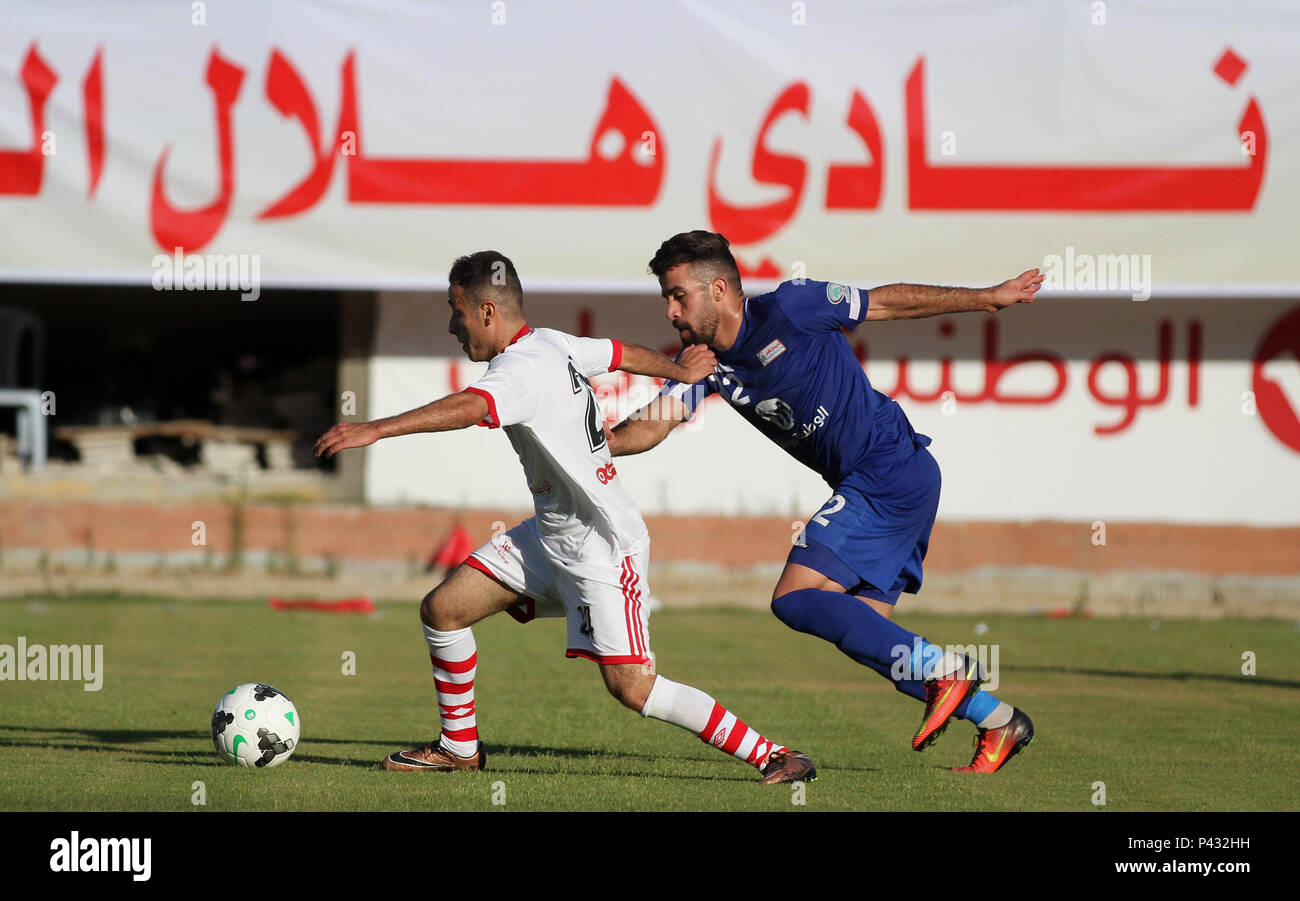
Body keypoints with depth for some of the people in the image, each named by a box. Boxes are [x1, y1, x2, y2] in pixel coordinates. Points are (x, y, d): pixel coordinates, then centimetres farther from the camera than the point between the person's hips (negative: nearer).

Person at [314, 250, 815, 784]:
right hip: (550, 536, 10)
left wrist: (374, 430, -47)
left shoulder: (523, 368, -22)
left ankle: (769, 754, -7)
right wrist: (679, 371, 42)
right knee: (442, 610, 5)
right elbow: (625, 354, 23)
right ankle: (459, 749, 21)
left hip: (602, 545, -10)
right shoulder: (552, 344, 6)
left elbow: (470, 408, -42)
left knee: (631, 687, -16)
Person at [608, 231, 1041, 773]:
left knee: (794, 598, -16)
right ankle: (997, 721, 18)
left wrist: (988, 298, 5)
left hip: (892, 474, -9)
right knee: (864, 633, 9)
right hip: (867, 486, 9)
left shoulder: (787, 309, -12)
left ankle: (941, 670, -14)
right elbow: (651, 426, -3)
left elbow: (888, 303, -3)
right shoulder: (705, 362, 8)